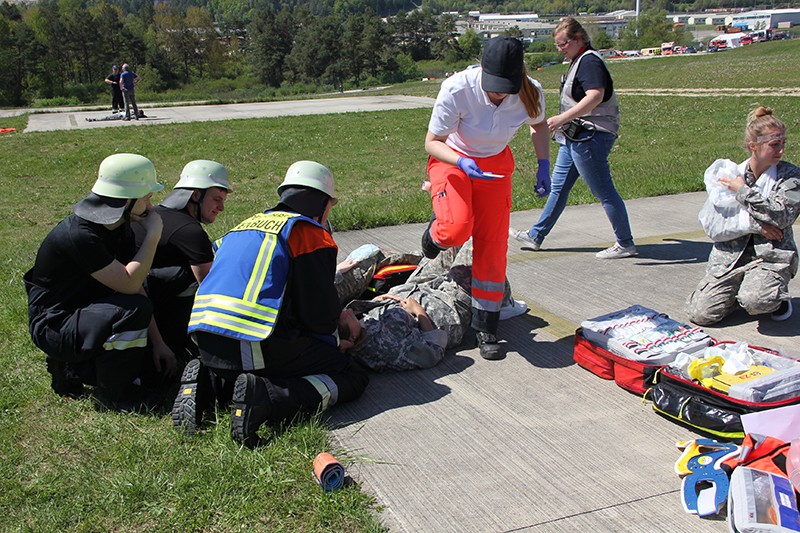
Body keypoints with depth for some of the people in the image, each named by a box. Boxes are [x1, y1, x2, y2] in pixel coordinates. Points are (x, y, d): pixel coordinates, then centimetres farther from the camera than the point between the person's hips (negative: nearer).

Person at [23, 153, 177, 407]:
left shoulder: (119, 228, 1)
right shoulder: (79, 235, -27)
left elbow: (134, 286, 1)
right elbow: (129, 284, -31)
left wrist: (157, 343, -2)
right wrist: (152, 235, -24)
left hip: (87, 314, 9)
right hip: (53, 326, -9)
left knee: (159, 370, 2)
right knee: (134, 310, -32)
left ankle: (72, 367, 15)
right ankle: (115, 396, -12)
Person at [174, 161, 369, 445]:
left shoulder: (245, 226, 25)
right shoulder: (312, 232, 2)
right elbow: (320, 312, -2)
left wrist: (335, 313, 34)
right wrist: (333, 341, 21)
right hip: (258, 345, -8)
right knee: (353, 378, 4)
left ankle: (208, 381, 7)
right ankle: (266, 398, -19)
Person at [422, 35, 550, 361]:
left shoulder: (530, 93, -20)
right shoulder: (456, 89, -31)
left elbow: (539, 126, 5)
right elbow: (432, 142, -21)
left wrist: (544, 167, -2)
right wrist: (461, 162, -39)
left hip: (496, 164, 3)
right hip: (451, 160, -3)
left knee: (493, 243, -3)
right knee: (456, 230, -28)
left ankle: (485, 327, 10)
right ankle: (435, 232, 12)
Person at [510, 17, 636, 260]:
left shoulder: (590, 61, -16)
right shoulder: (579, 61, 16)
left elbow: (595, 96, -30)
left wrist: (562, 118, -31)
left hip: (589, 137, -11)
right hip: (575, 137, 11)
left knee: (604, 192, -4)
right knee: (558, 187, 15)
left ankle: (625, 244, 6)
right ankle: (536, 236, 24)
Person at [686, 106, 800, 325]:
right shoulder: (731, 175, 5)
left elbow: (782, 216, -15)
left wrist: (743, 191, -11)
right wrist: (755, 224, -15)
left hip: (772, 254, -2)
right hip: (730, 254, 3)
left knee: (755, 302, -33)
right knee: (700, 313, -10)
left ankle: (779, 296, 5)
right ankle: (738, 291, 19)